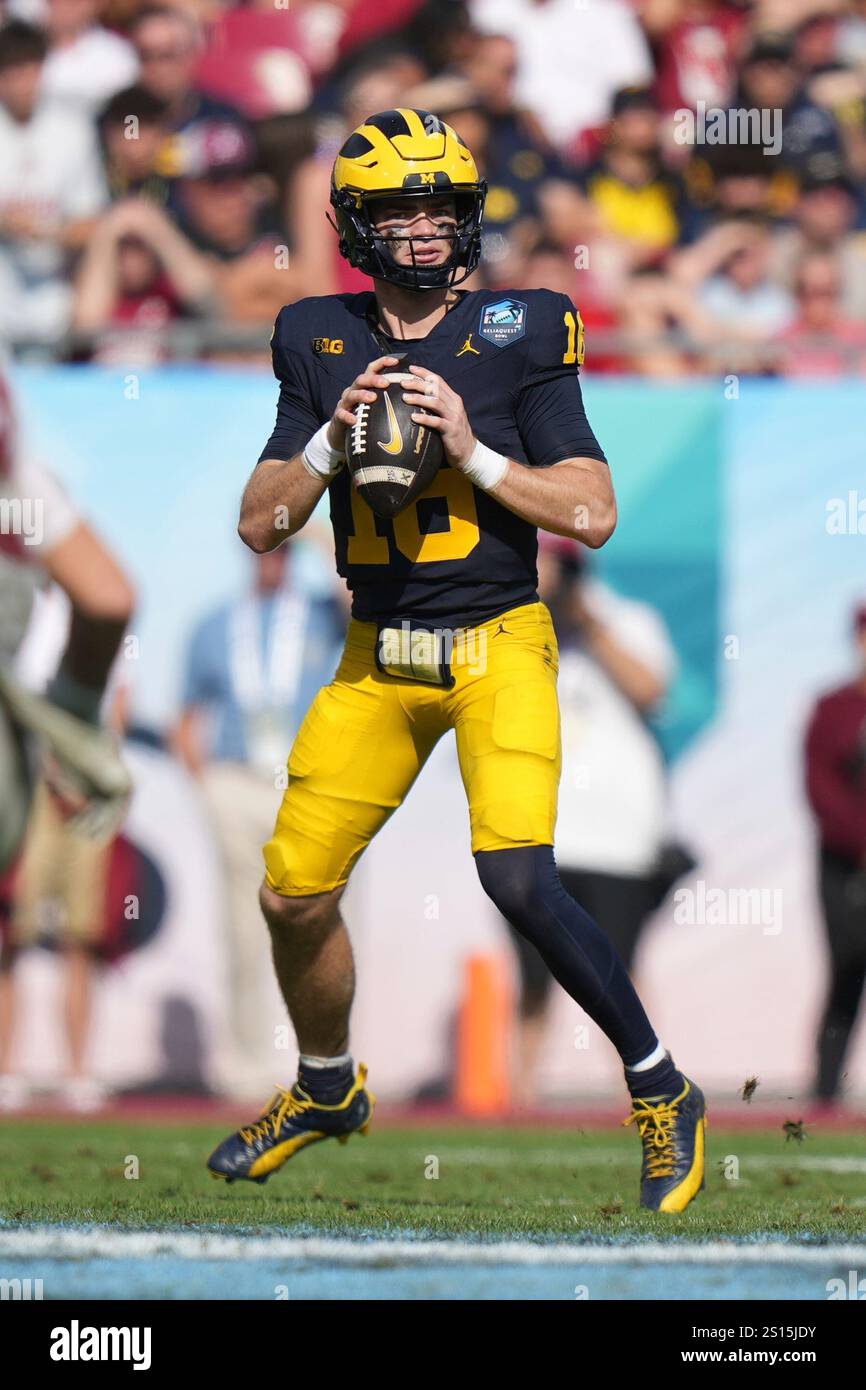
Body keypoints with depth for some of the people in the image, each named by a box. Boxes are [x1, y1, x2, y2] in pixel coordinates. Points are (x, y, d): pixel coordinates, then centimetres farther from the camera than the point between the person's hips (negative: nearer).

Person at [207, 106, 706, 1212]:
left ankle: (661, 1094, -6)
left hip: (497, 651, -4)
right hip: (376, 660, 4)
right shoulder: (323, 345, 6)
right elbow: (260, 524, 5)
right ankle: (327, 1089, 33)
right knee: (293, 893, 4)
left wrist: (474, 450, -18)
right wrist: (332, 437, -11)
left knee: (518, 879, -22)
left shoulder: (517, 337, -4)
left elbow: (591, 514, -8)